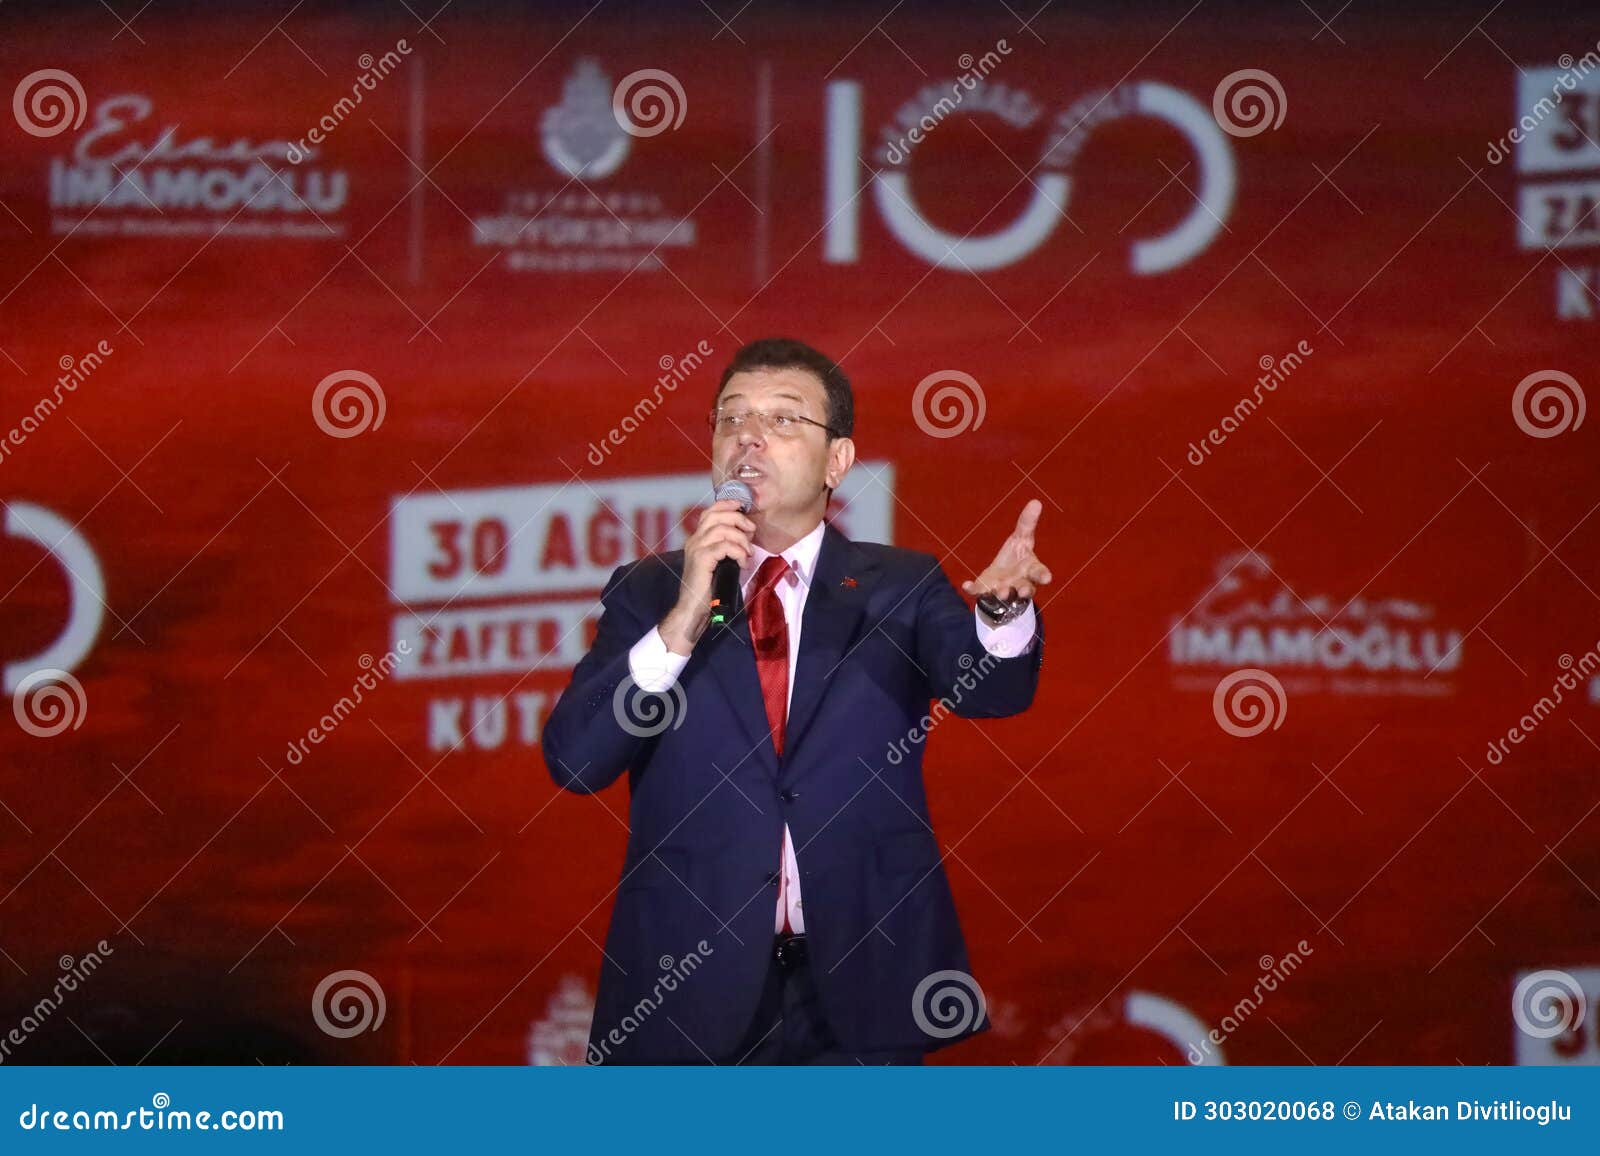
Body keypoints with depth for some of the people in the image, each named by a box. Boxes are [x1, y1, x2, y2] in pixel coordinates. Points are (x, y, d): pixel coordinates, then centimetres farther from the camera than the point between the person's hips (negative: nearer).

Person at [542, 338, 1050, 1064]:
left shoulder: (899, 590, 6)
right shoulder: (647, 592, 7)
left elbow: (989, 689, -13)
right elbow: (574, 759, -6)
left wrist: (1003, 614, -35)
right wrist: (681, 624, -19)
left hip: (857, 983, 0)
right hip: (690, 994, 0)